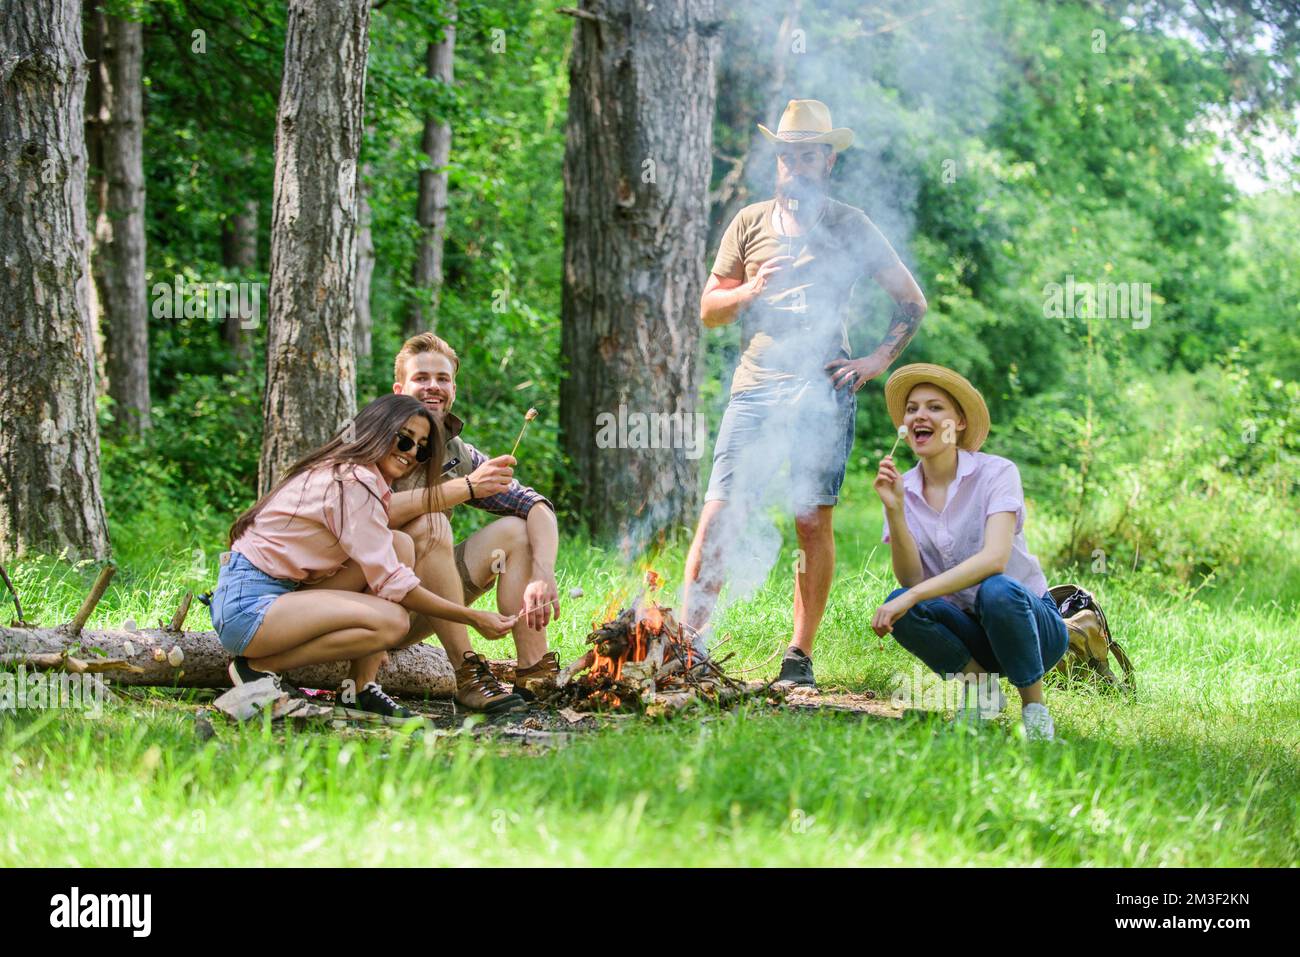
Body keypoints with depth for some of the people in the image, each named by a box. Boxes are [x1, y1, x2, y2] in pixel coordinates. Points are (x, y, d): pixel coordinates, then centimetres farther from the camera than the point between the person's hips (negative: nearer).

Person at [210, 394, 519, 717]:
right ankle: (259, 667, -11)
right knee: (392, 620, -25)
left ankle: (362, 684, -4)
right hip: (247, 605, -10)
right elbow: (391, 583, -16)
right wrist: (473, 618, -12)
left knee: (401, 545, 0)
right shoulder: (354, 482, -15)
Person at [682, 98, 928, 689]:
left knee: (813, 521, -2)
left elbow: (912, 301, 13)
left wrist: (878, 361, 0)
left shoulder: (850, 228, 8)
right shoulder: (750, 223, 13)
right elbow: (708, 310, 14)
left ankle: (800, 656, 5)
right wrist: (751, 290, -6)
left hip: (823, 390, -1)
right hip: (756, 388, 1)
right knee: (718, 515, -6)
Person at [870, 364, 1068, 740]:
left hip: (1029, 622, -3)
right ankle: (978, 682, -1)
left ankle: (1035, 708, -14)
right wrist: (894, 510, -24)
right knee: (900, 606, -26)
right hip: (966, 632, 3)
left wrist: (915, 595, -37)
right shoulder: (904, 489, 0)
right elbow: (910, 579, -11)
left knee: (997, 590, -36)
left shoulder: (996, 472, -13)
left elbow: (994, 559, -29)